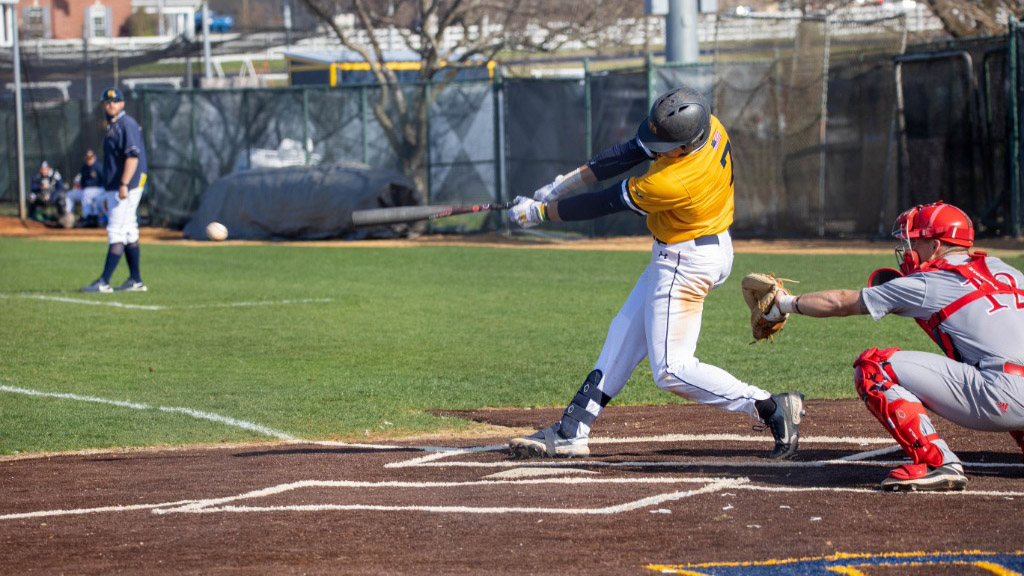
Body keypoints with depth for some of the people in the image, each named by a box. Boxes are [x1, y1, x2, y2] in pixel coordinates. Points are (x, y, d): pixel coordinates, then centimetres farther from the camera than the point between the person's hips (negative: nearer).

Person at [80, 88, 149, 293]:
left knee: (117, 233, -12)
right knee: (129, 234, 13)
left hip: (127, 187, -11)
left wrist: (124, 184, -29)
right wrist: (109, 192, 23)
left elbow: (133, 156, -22)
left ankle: (104, 282, -17)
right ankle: (135, 281, 17)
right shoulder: (112, 126, 19)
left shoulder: (127, 124, -12)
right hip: (116, 188, 11)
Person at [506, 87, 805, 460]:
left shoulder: (671, 183, -34)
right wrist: (565, 182, 0)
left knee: (671, 370, -7)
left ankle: (772, 408, -7)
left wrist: (539, 212, -7)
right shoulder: (706, 126, -12)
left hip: (687, 264, -10)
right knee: (625, 335, 15)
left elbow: (604, 204, -20)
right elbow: (631, 152, -1)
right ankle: (571, 432, 20)